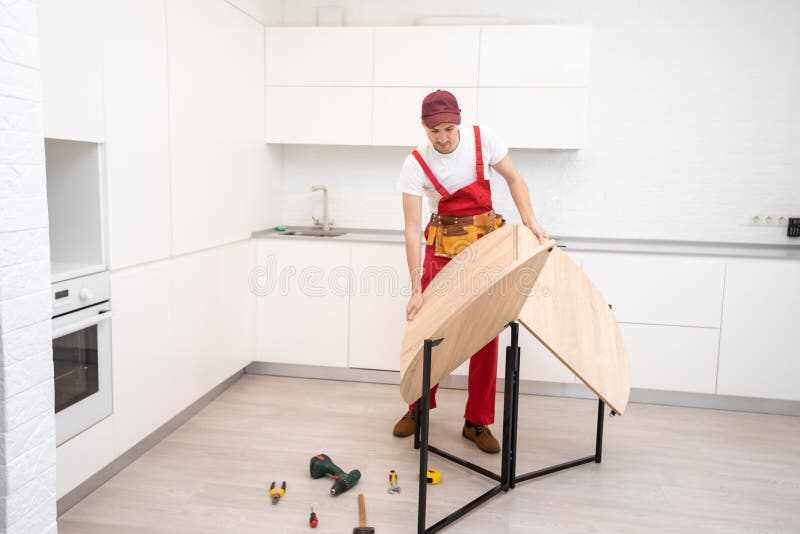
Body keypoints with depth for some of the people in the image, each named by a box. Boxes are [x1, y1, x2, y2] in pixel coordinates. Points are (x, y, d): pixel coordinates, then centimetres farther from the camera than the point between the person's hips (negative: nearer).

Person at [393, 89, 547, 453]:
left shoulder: (483, 140, -11)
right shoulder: (415, 165, -15)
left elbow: (514, 179, 4)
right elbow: (412, 228, -18)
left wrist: (529, 219, -11)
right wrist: (416, 288, -23)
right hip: (443, 245, -1)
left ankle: (477, 422, 14)